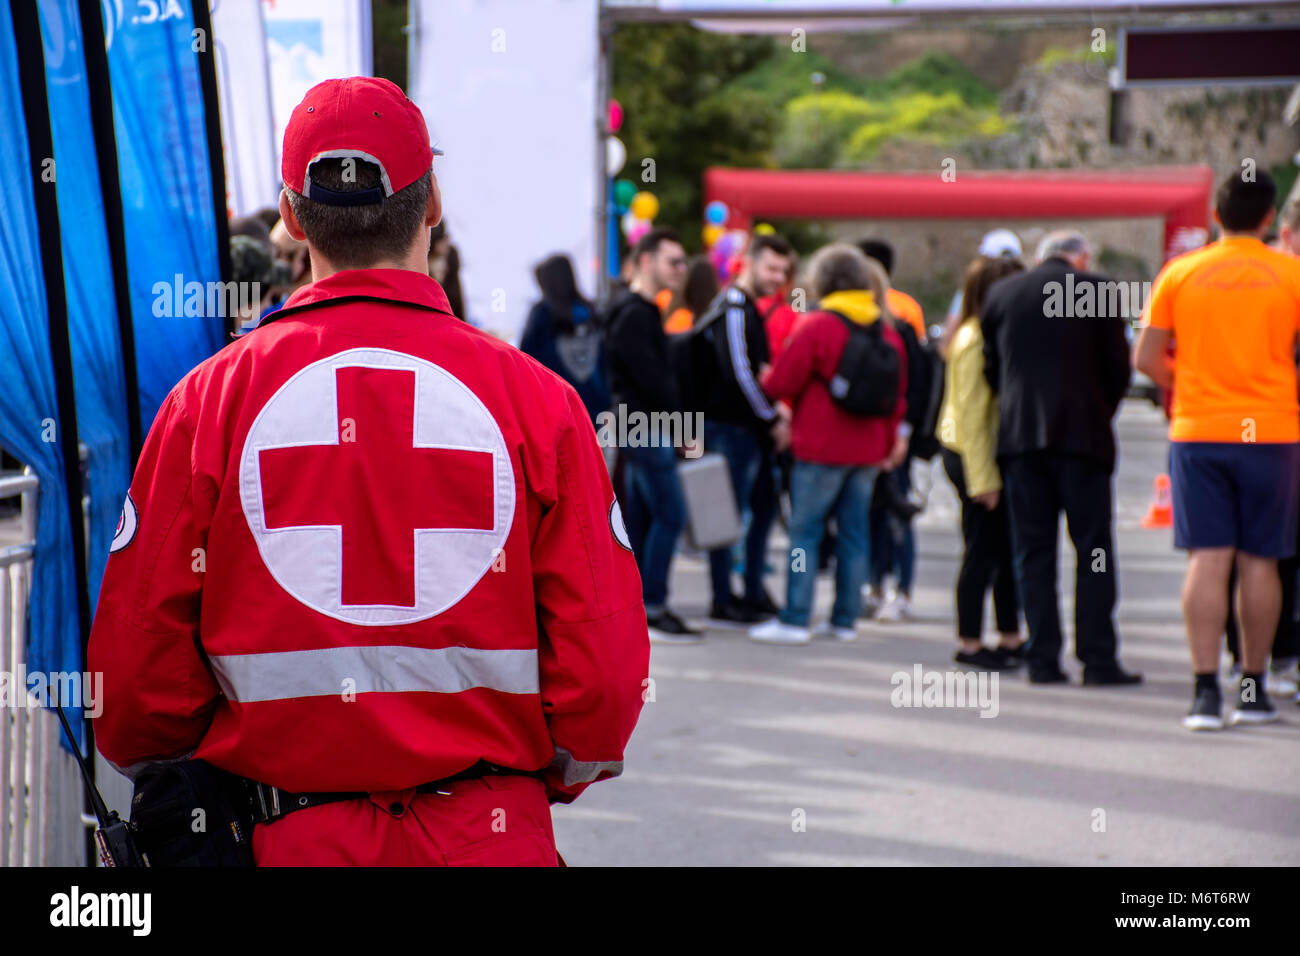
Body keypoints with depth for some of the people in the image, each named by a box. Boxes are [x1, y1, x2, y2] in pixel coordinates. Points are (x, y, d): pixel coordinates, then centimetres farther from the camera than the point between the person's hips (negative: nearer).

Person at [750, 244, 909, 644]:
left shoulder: (817, 326, -12)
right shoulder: (887, 330, 8)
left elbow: (782, 383, -8)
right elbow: (897, 391, 14)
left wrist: (766, 378, 15)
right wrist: (893, 437, 24)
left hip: (822, 446, -6)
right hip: (868, 448, 6)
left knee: (805, 531, -2)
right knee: (854, 531, 10)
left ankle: (795, 619, -5)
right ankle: (846, 619, 13)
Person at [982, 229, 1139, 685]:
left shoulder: (1000, 294, 9)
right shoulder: (1095, 290, -1)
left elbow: (991, 369, 11)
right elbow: (1118, 366, 0)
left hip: (1019, 436, 3)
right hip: (1082, 435, -3)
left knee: (1033, 550, 5)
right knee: (1093, 548, 1)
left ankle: (1042, 659, 2)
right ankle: (1098, 659, -3)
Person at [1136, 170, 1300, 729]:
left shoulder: (1179, 274, 1)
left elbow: (1146, 358, 2)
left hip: (1197, 431, 1)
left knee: (1207, 560, -1)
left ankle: (1206, 689, -8)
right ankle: (1253, 690, 12)